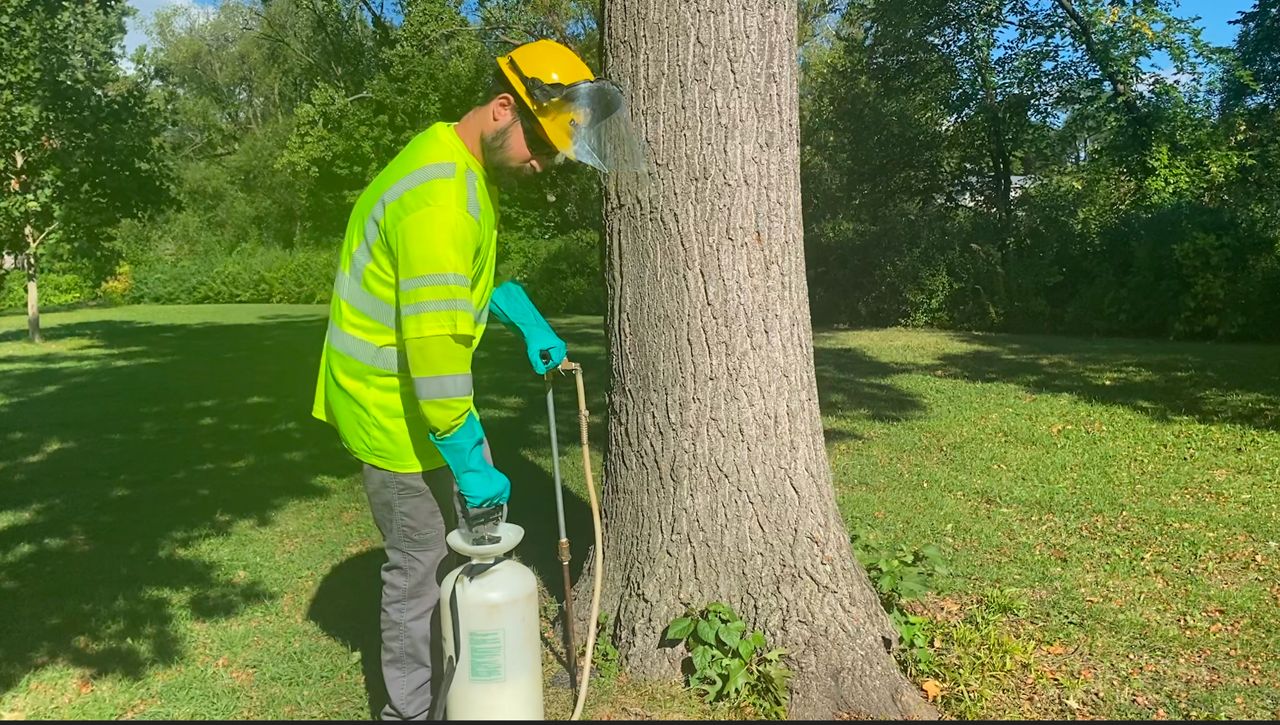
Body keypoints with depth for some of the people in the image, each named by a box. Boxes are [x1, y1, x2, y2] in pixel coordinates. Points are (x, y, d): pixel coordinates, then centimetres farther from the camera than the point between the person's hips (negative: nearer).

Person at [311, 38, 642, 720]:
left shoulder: (468, 169, 6)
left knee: (479, 528, 19)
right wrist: (469, 461, -24)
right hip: (395, 404, -10)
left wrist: (530, 324, 9)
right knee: (421, 564, 3)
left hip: (426, 386, 10)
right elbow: (434, 343, -30)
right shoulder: (440, 196, -28)